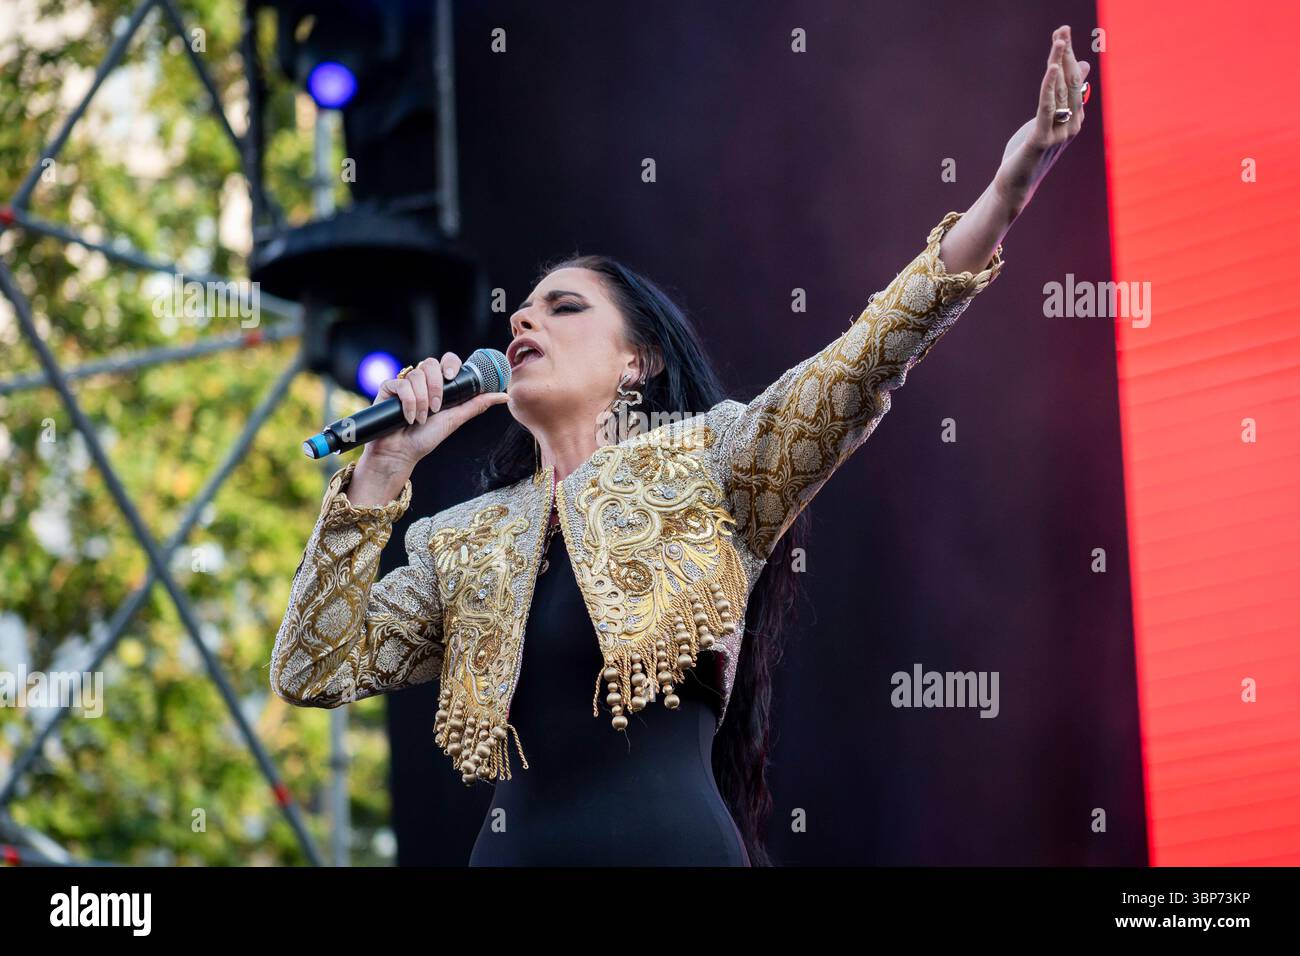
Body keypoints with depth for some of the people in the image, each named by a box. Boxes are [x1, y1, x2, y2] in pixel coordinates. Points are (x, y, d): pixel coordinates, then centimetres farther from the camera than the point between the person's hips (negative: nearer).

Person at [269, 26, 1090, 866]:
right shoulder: (463, 543, 17)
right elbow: (313, 671, 9)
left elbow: (860, 366, -4)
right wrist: (383, 469, 4)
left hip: (676, 836, -3)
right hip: (515, 844, 3)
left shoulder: (702, 466, 7)